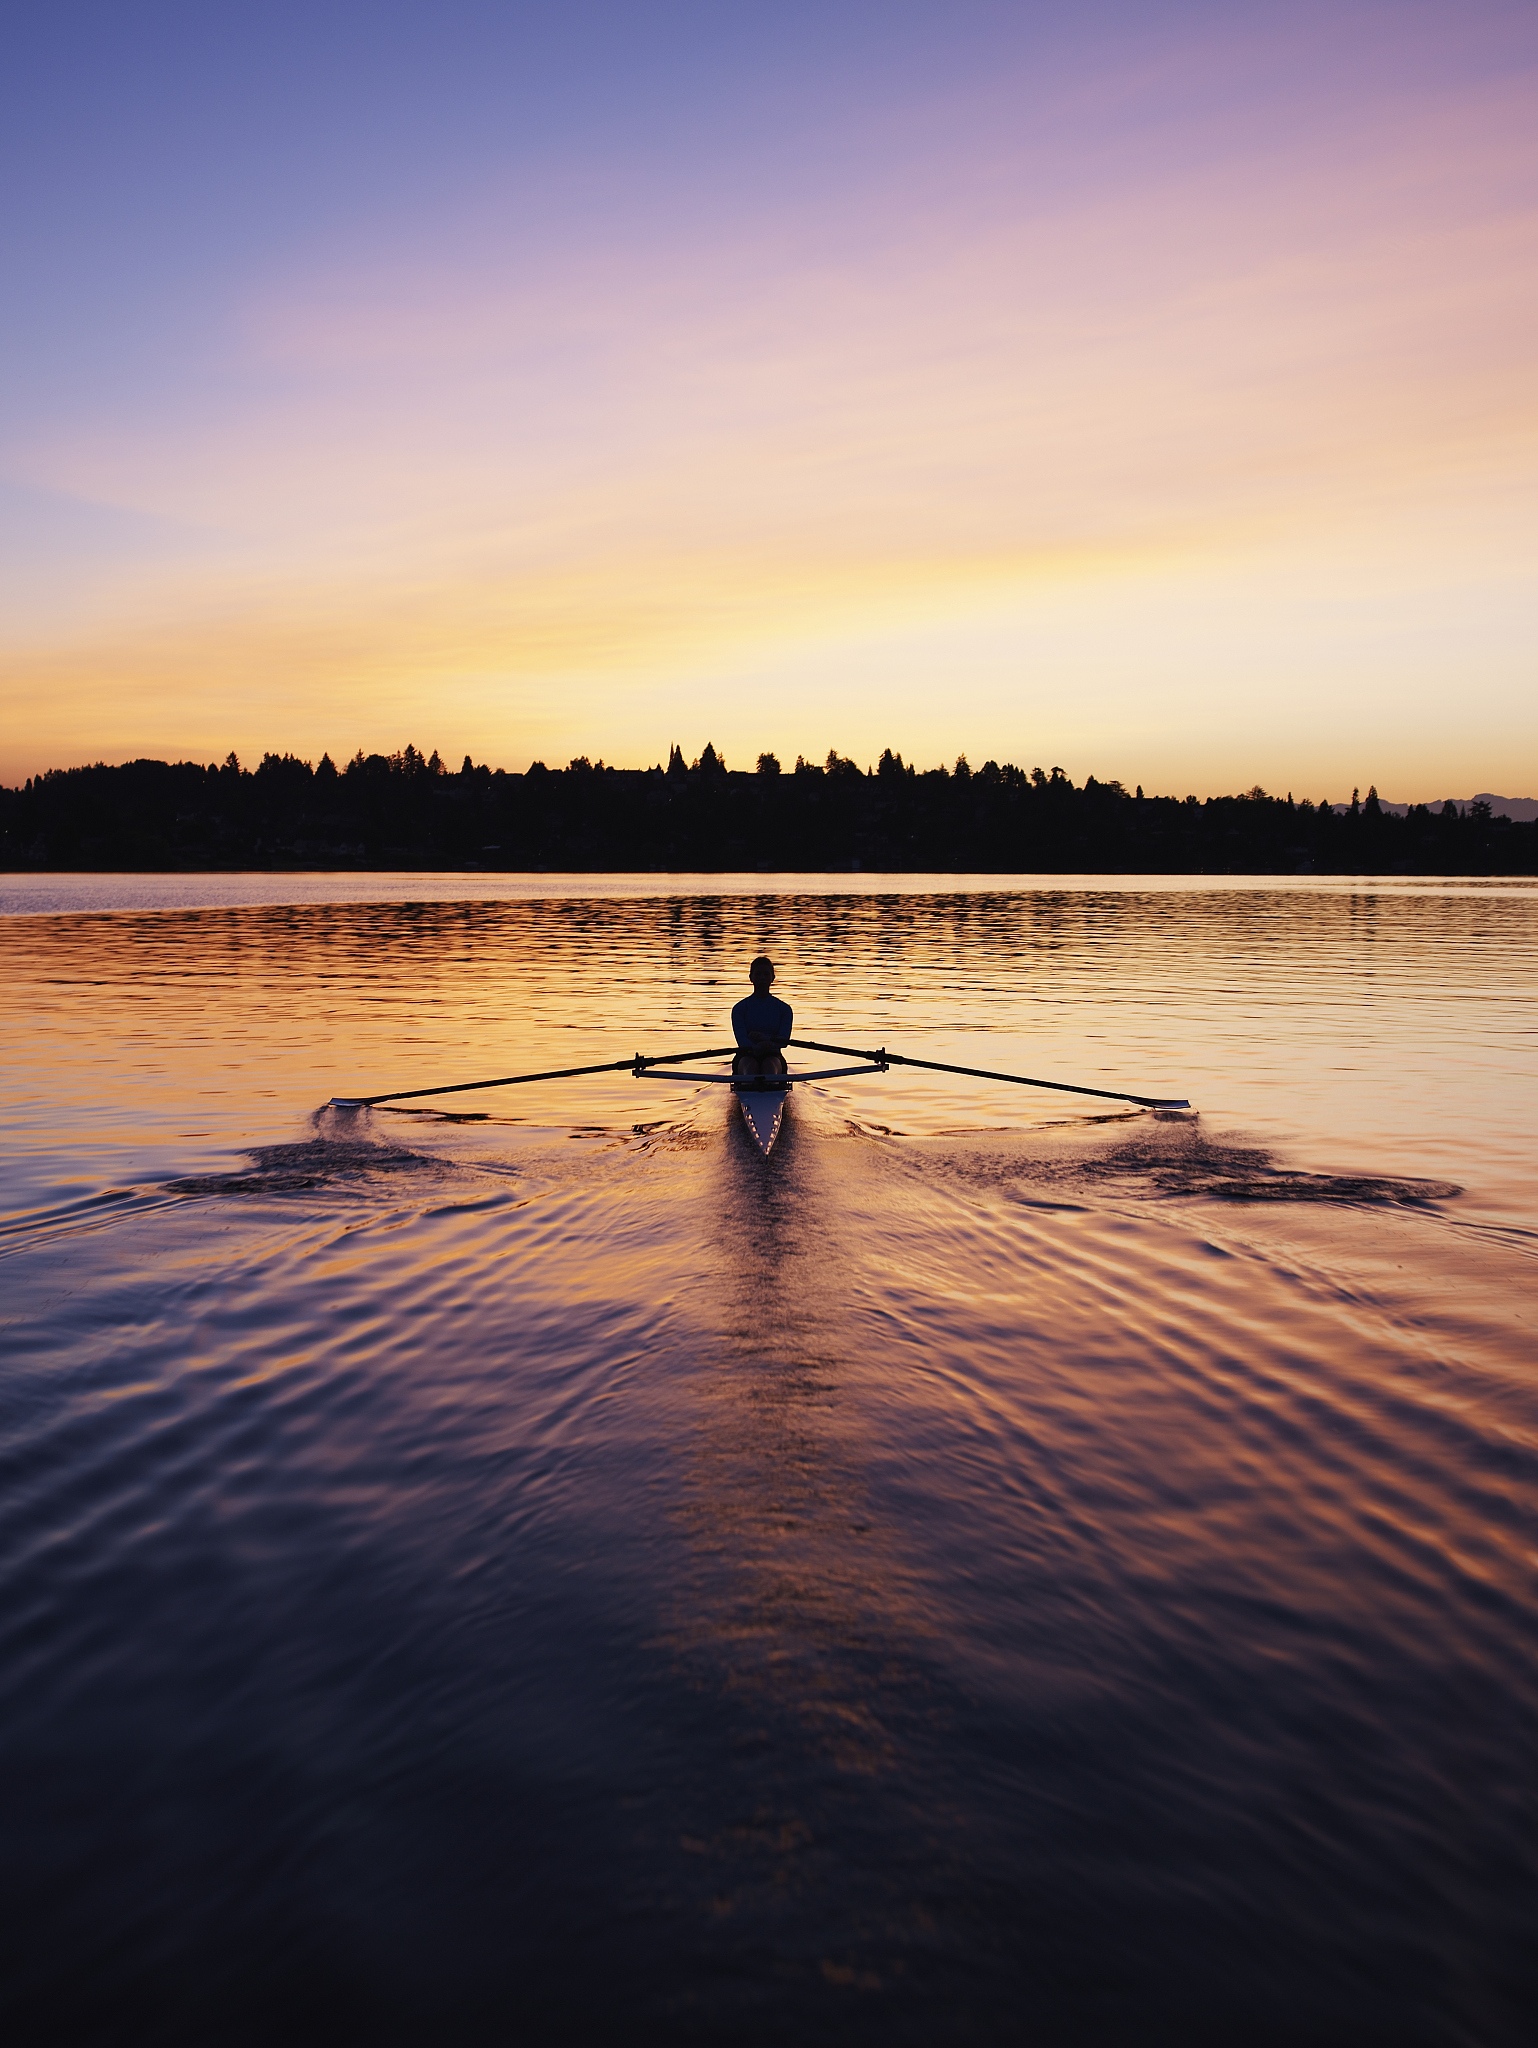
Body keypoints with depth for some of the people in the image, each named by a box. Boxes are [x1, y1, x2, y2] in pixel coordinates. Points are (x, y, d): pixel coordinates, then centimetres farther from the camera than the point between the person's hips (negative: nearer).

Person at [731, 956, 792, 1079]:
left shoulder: (783, 1008, 10)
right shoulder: (740, 1008, 6)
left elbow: (783, 1040, -2)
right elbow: (741, 1040, -8)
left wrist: (763, 1037, -21)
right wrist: (756, 1048, -31)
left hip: (773, 1056, 0)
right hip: (747, 1056, 0)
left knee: (770, 1065, -35)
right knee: (750, 1066, -35)